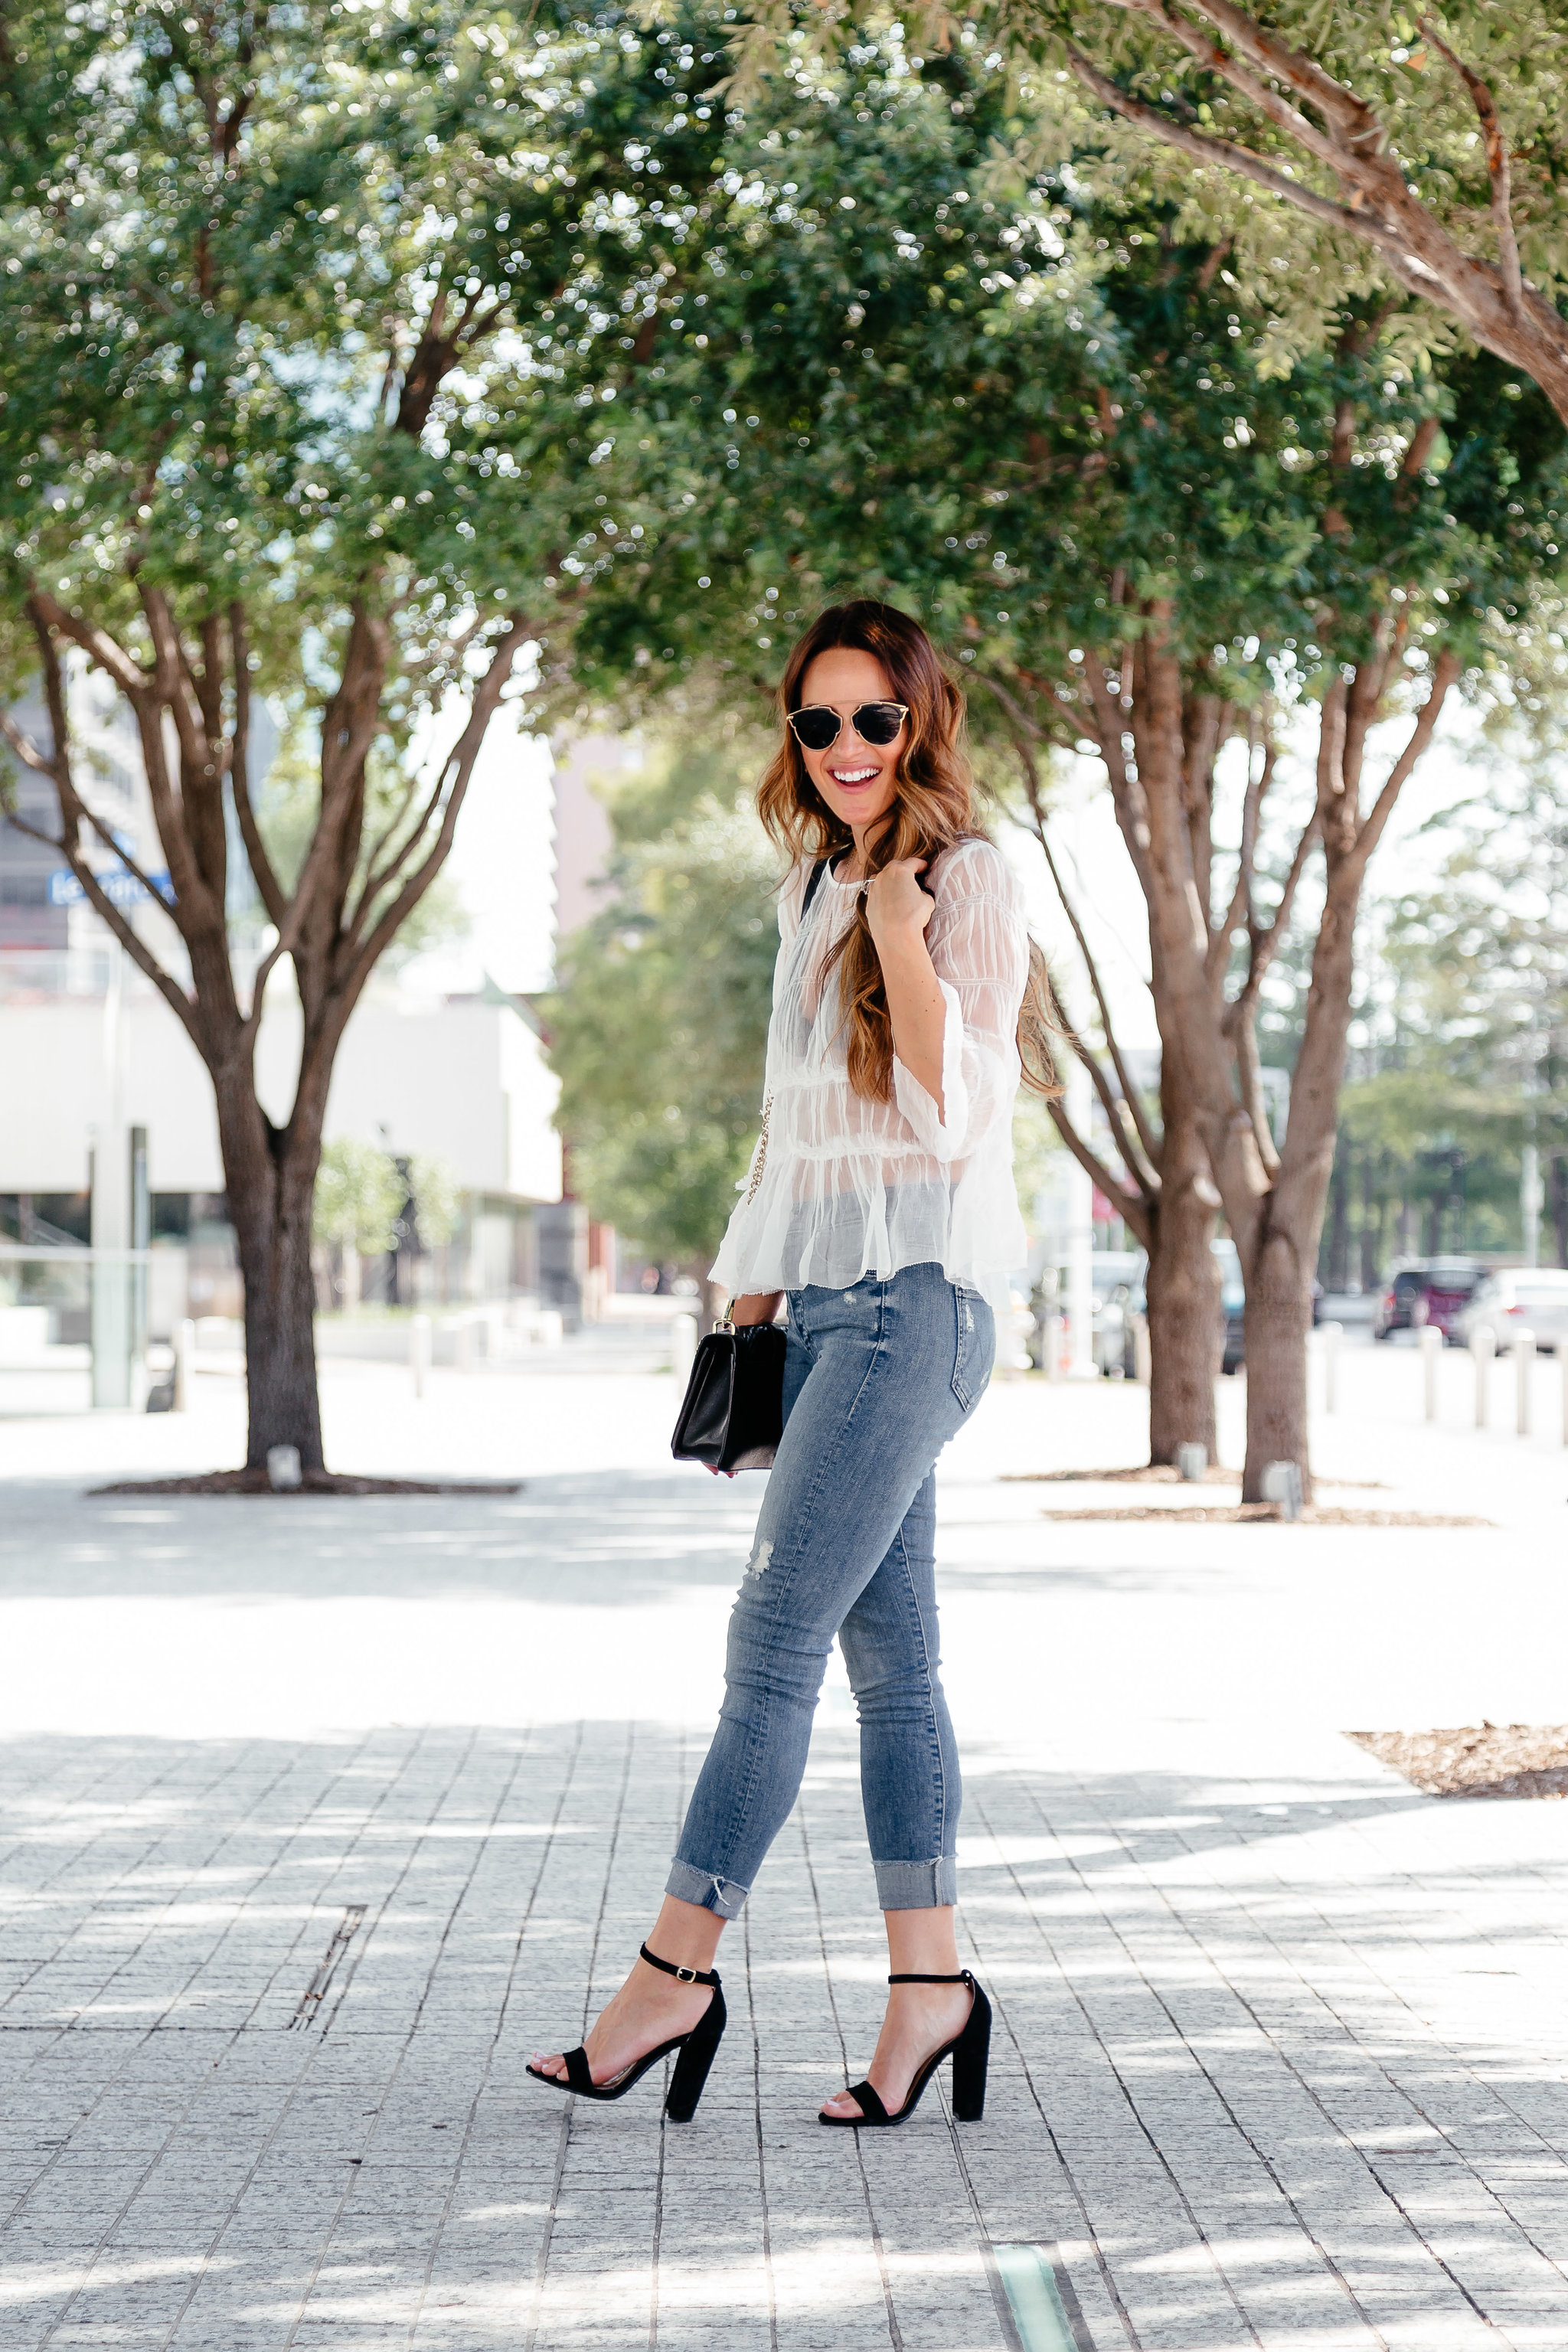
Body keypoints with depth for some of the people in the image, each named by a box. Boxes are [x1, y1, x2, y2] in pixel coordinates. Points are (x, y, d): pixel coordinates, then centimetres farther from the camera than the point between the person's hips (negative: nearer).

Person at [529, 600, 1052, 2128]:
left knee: (774, 1636, -10)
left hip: (916, 1298, -8)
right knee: (887, 1653, 6)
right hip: (822, 1301, 8)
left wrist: (903, 937, -18)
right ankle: (928, 1984, 9)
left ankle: (675, 1971, -5)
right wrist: (749, 1312, 20)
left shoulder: (968, 883, -6)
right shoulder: (813, 894, 17)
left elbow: (961, 1116, -14)